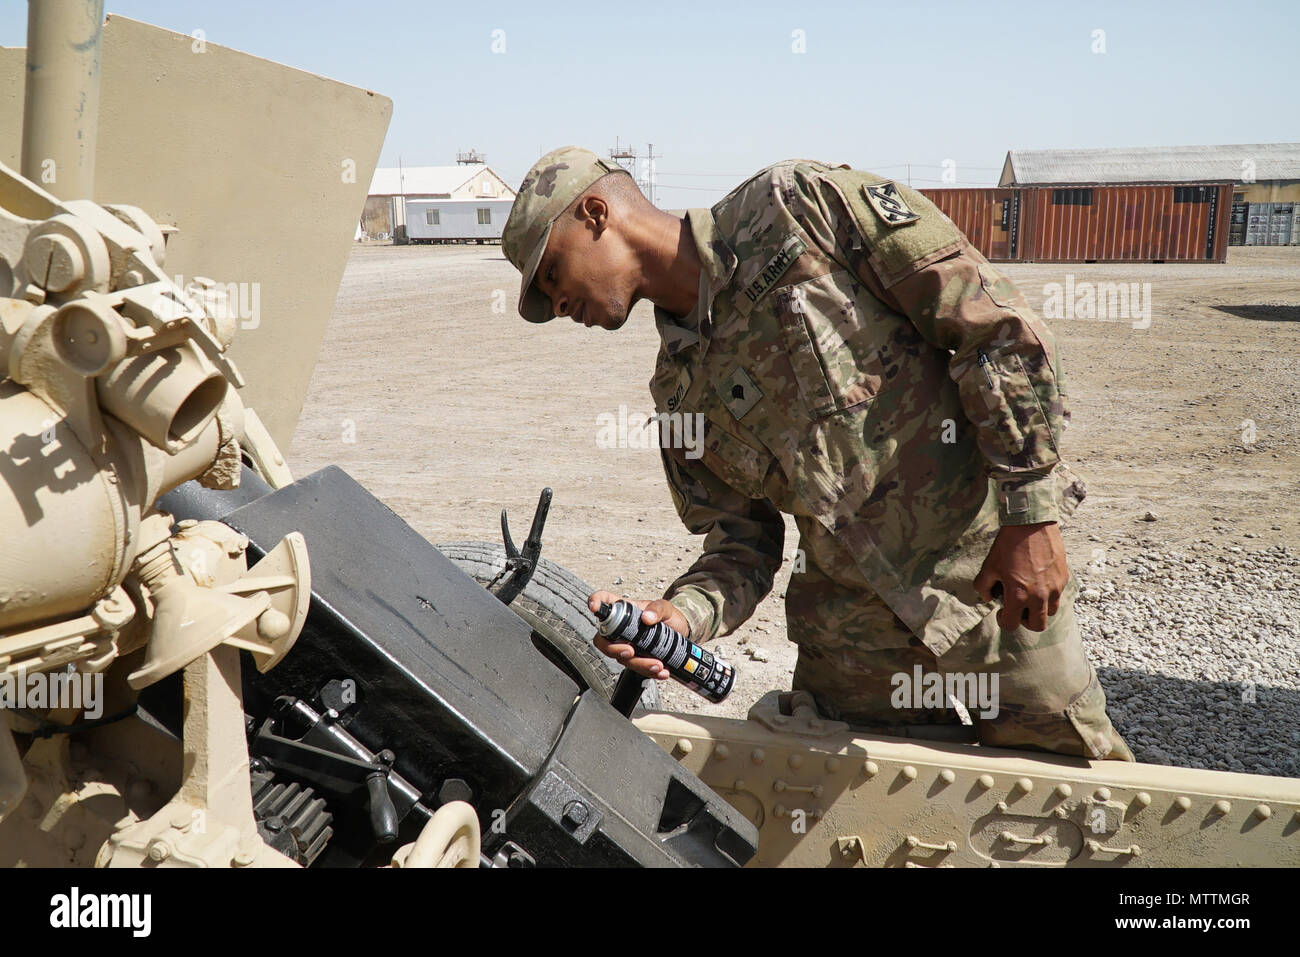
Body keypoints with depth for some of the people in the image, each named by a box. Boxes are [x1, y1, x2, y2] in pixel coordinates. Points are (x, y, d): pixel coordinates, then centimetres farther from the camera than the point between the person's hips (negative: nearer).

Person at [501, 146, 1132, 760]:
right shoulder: (677, 391, 7)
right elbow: (743, 548, 7)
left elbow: (997, 323, -12)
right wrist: (678, 615, -15)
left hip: (997, 576, -4)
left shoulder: (797, 204, -10)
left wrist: (1032, 513, -16)